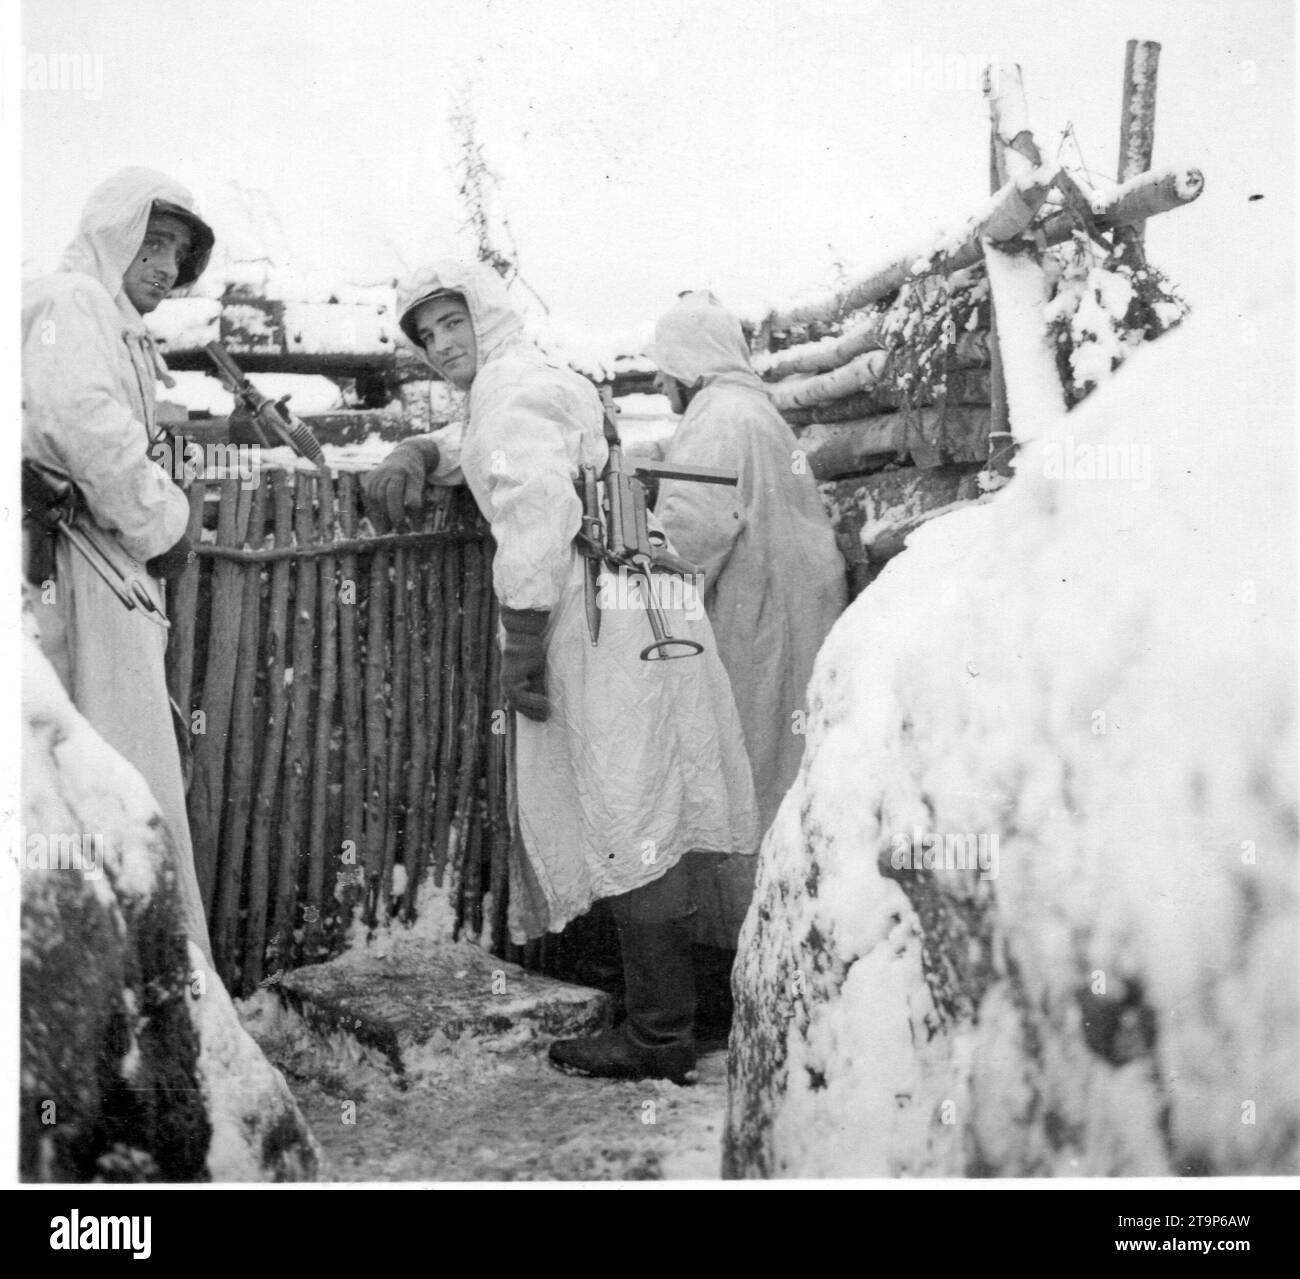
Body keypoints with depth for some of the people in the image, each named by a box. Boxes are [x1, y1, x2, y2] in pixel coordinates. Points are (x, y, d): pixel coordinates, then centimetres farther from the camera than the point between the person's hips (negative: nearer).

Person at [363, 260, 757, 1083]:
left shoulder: (514, 385, -5)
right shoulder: (550, 383, 26)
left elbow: (538, 508, -18)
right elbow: (480, 462, 40)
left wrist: (521, 643, -17)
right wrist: (415, 457, 18)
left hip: (606, 624, -10)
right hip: (629, 615, 10)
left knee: (630, 828, -7)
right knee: (639, 824, 12)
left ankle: (661, 1037, -3)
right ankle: (666, 1008, 18)